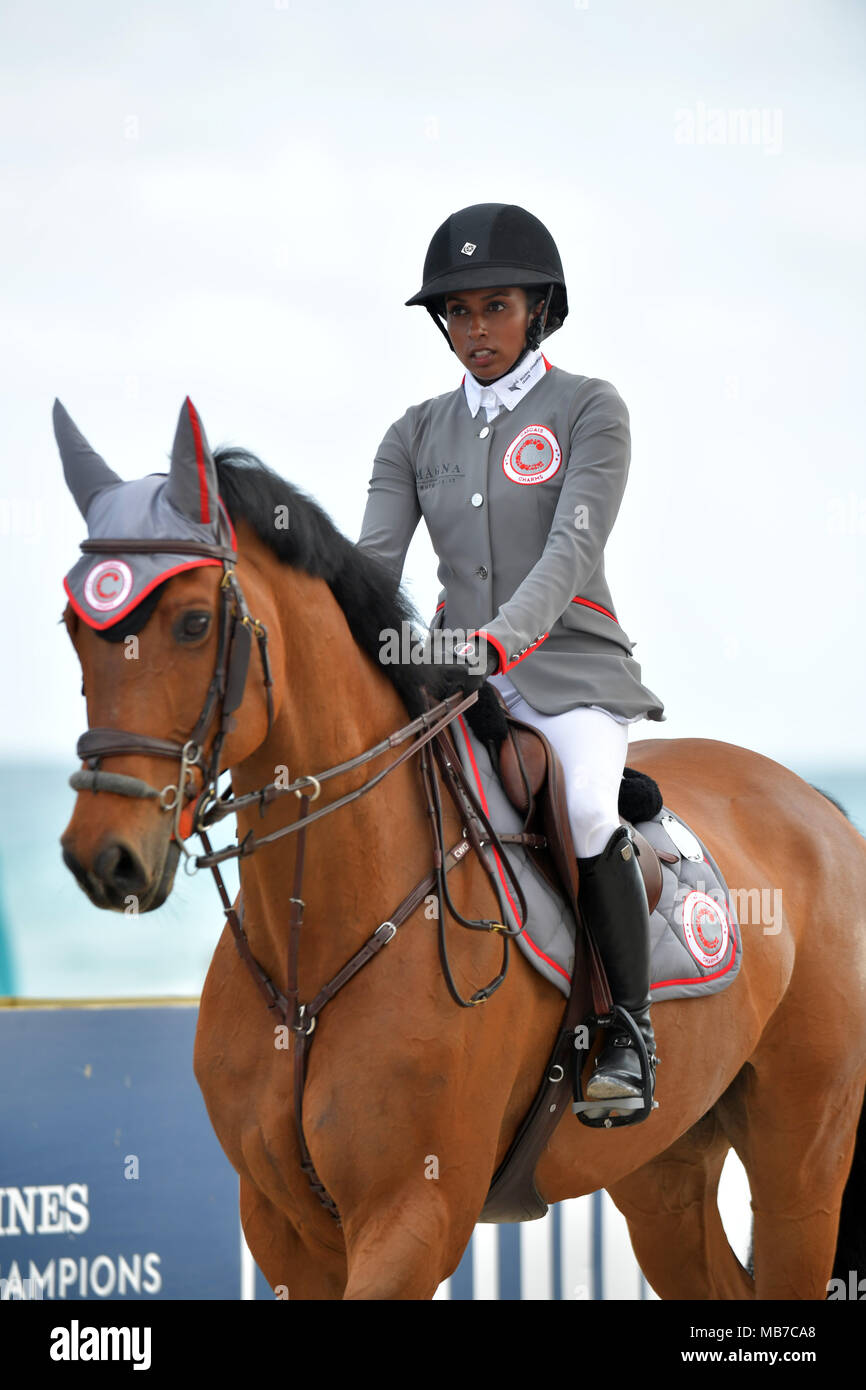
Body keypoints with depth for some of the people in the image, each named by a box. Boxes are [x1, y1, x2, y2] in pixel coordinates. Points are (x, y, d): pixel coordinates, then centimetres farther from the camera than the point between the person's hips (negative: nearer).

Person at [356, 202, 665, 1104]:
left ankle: (631, 1037, -19)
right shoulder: (418, 434, 13)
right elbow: (372, 558, 2)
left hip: (569, 668, -5)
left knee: (586, 809, -33)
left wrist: (501, 639, -31)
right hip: (454, 679, 5)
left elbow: (572, 549, -14)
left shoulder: (589, 411, -1)